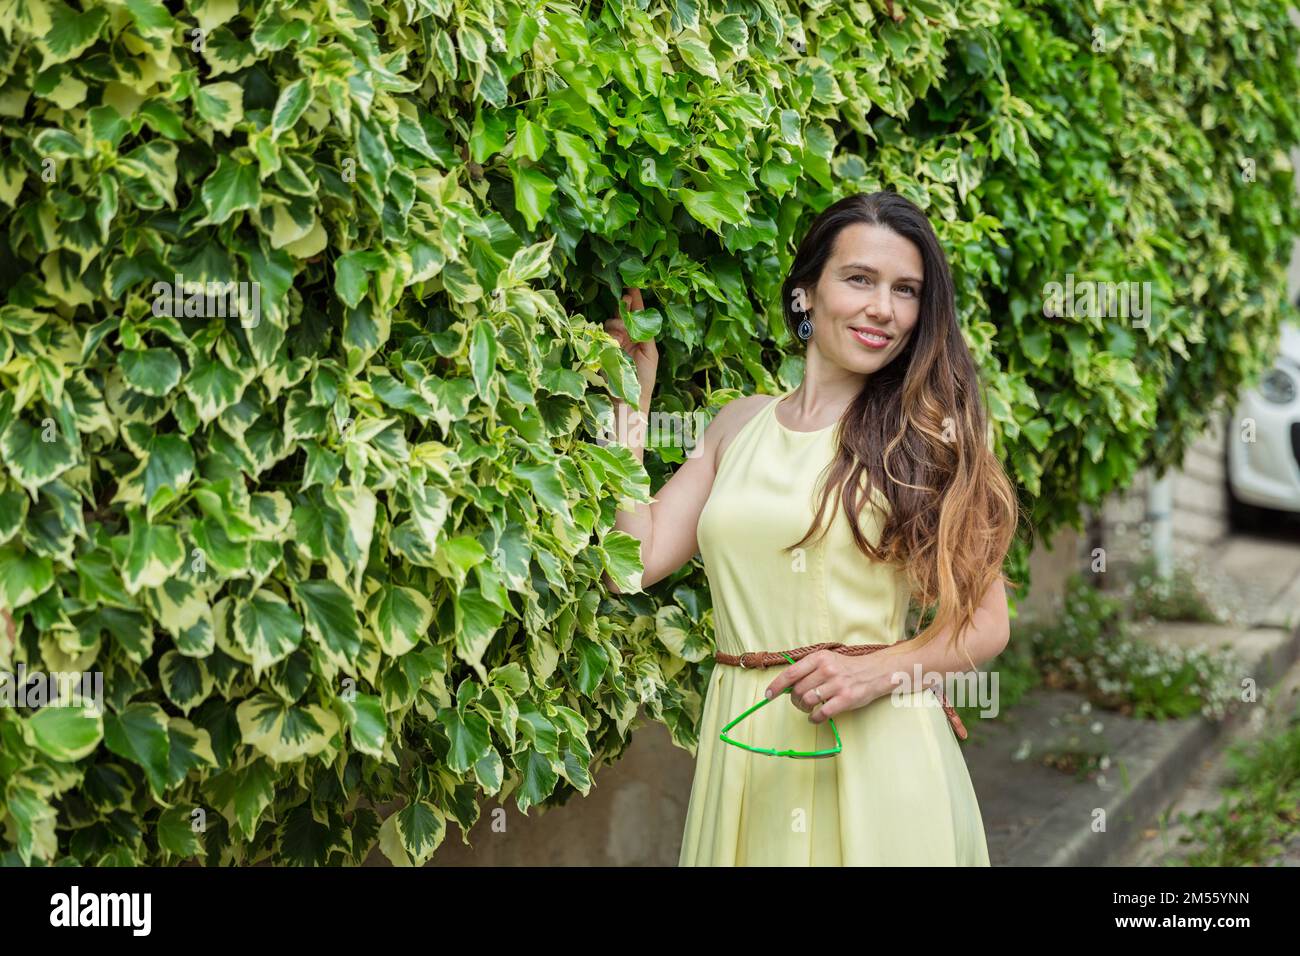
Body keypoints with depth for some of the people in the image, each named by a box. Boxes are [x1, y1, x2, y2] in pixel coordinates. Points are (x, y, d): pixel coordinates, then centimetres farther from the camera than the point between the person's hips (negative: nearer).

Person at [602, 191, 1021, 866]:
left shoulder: (929, 434, -2)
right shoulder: (740, 424, 9)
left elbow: (986, 624, -1)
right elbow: (632, 560, 1)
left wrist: (877, 670, -18)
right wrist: (633, 397, 6)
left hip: (877, 748, -3)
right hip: (743, 745, 3)